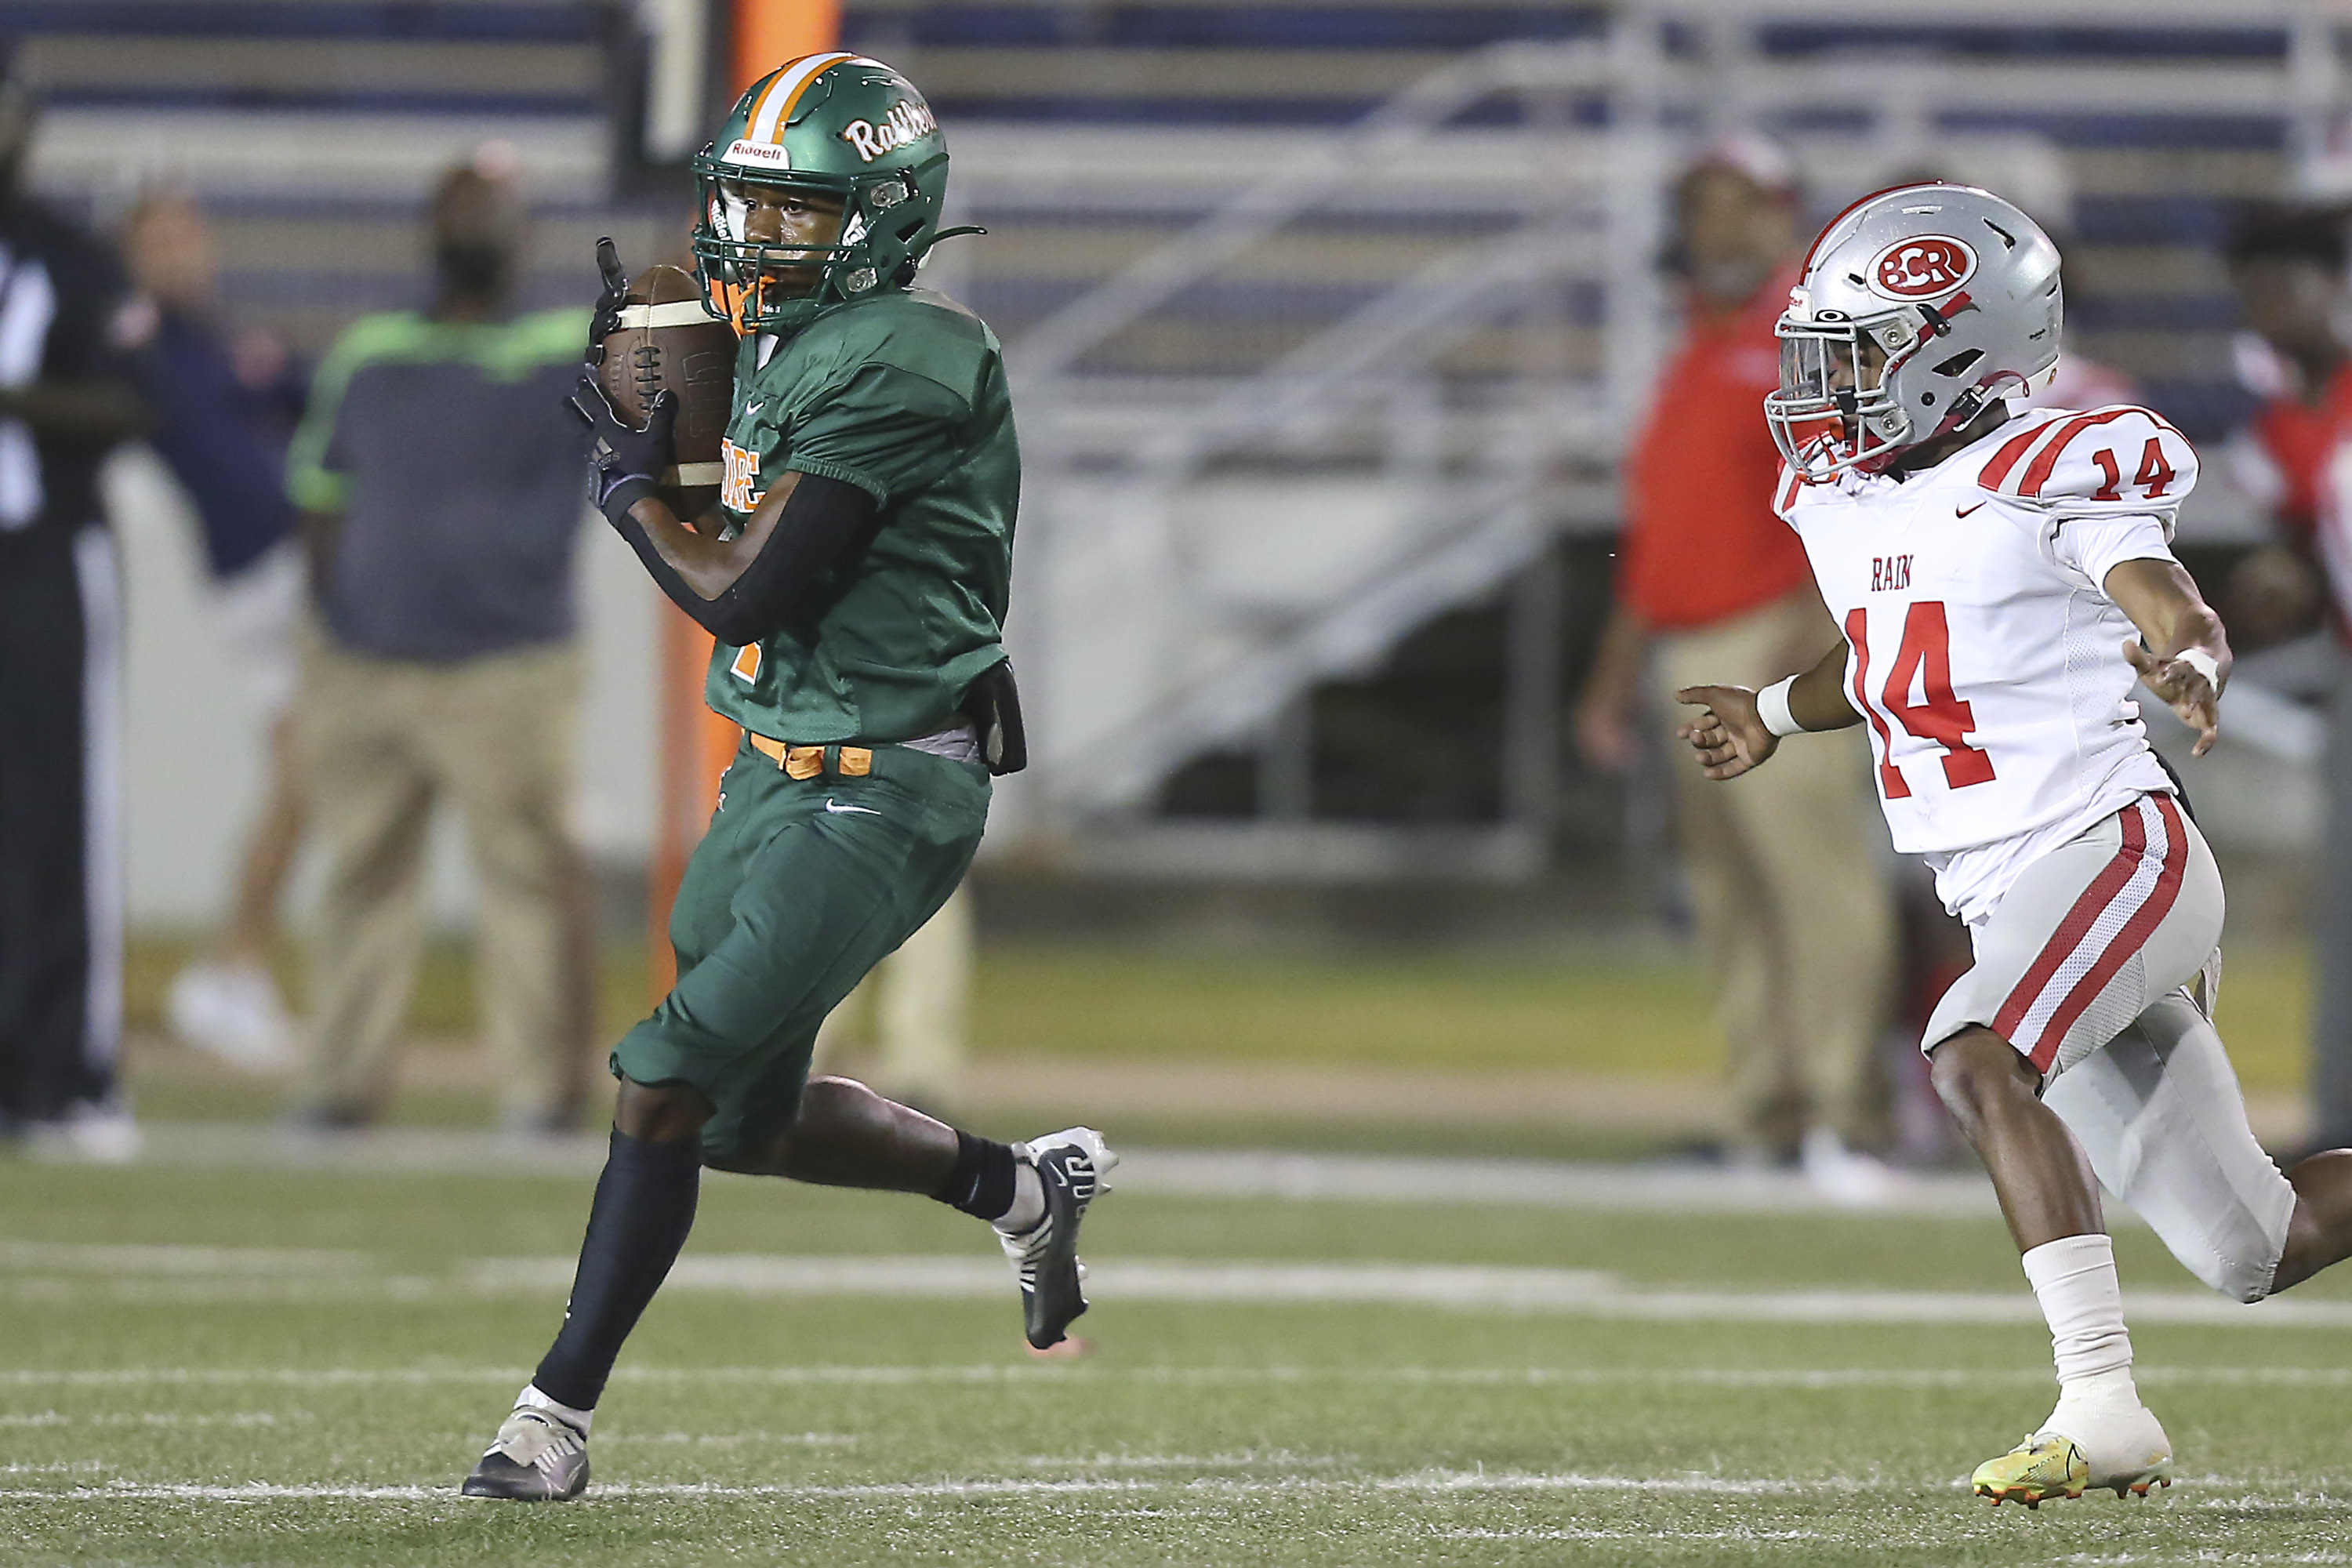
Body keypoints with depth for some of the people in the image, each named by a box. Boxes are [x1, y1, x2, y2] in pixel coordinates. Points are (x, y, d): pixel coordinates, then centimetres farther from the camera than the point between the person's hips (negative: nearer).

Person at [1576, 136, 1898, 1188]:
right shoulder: (1691, 361, 23)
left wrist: (1816, 621, -25)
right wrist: (1617, 675, 24)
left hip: (1777, 637, -9)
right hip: (1689, 656, 9)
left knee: (1814, 868, -14)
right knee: (1726, 895, 7)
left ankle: (1842, 1121, -17)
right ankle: (1767, 1127, 9)